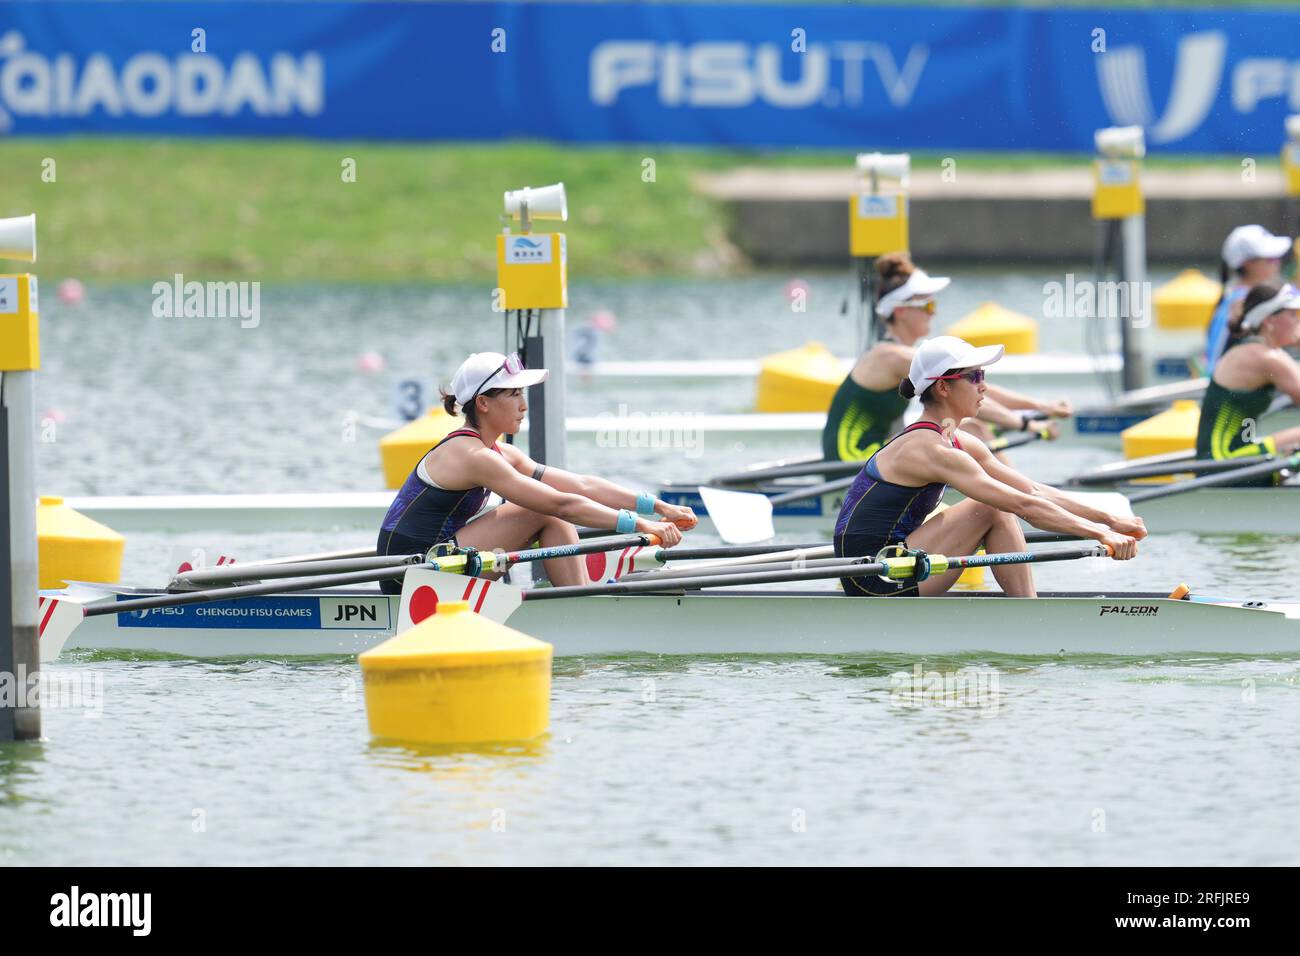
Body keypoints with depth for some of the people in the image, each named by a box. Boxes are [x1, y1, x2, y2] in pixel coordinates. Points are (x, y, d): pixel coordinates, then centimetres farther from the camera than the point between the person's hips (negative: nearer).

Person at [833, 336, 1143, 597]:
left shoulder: (958, 443, 13)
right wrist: (1101, 534, -21)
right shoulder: (931, 451, -17)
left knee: (1000, 511, 6)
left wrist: (1111, 520, 8)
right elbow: (1023, 505, -22)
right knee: (993, 510, -13)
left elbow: (1035, 490, 14)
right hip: (876, 583, -10)